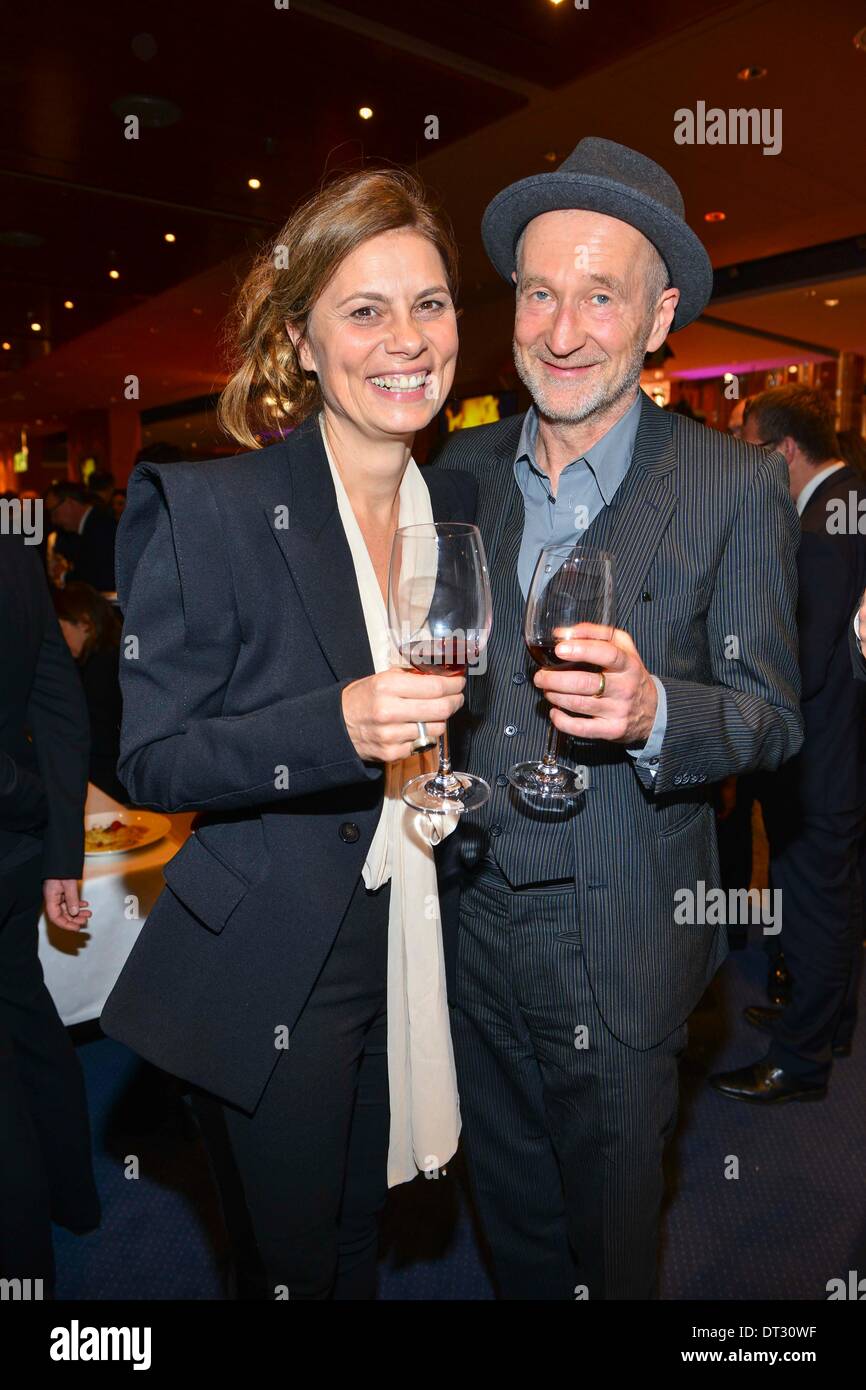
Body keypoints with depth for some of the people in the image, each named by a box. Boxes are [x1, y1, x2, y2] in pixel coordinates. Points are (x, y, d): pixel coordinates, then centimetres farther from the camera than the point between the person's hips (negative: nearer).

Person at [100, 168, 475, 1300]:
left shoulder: (463, 507, 4)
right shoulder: (199, 509, -14)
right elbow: (147, 760, -15)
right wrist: (335, 728, -29)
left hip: (409, 956, 5)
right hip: (265, 981, -5)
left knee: (360, 1247, 25)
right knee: (290, 1263, 16)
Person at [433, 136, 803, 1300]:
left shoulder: (736, 487, -10)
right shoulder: (462, 469, 2)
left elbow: (773, 718, -10)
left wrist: (653, 711, -29)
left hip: (622, 953, -3)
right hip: (473, 928, 4)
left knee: (609, 1247, 20)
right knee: (513, 1225, 26)